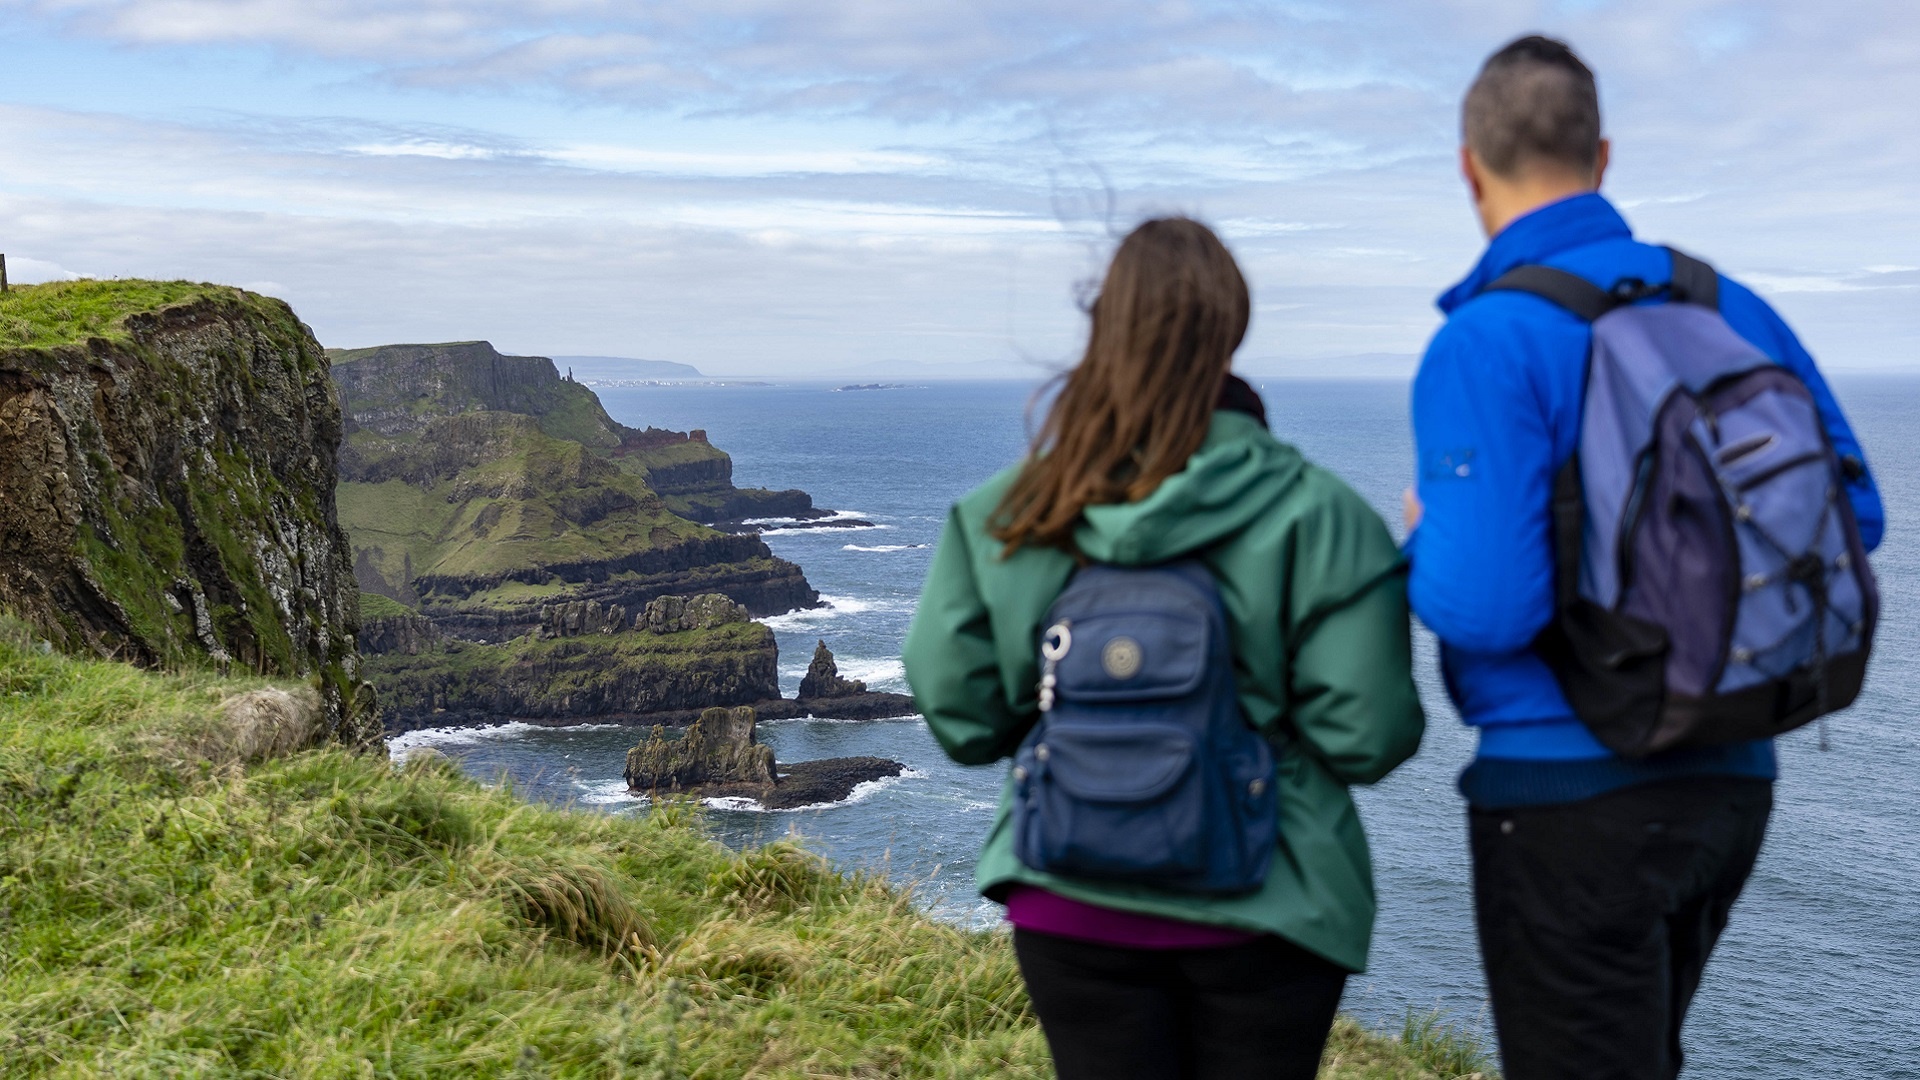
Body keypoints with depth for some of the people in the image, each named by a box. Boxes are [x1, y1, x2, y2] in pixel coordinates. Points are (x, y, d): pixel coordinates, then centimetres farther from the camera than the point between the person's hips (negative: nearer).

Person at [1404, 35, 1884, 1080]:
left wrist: (1424, 539, -4)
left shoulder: (1487, 343, -18)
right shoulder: (1730, 307, 2)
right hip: (1730, 780, 7)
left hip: (1570, 793, -7)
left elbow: (1484, 603, -25)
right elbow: (1850, 511, 7)